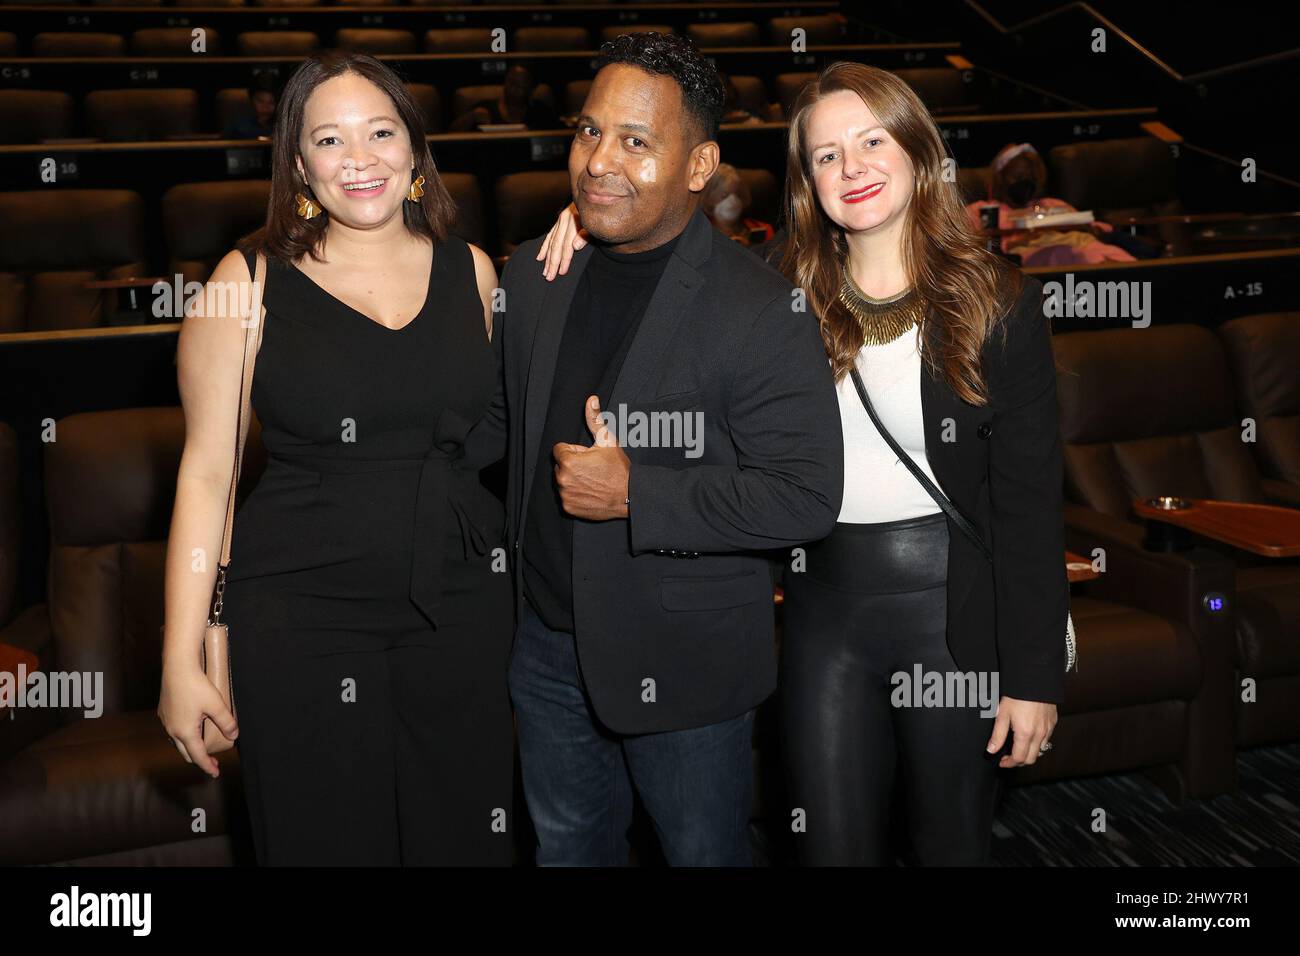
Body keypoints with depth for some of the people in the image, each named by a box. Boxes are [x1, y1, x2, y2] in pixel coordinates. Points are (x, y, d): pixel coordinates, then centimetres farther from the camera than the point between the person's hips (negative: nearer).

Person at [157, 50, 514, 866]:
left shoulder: (471, 271, 5)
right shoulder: (248, 280, -5)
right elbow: (207, 470, -4)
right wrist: (182, 661, -6)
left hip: (463, 608, 3)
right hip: (302, 619, -3)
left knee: (464, 836, 14)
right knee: (325, 839, 10)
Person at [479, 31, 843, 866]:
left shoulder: (761, 310, -19)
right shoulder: (531, 274, 0)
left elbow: (807, 498, -23)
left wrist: (634, 494, -26)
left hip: (686, 662, -5)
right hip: (548, 640, 6)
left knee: (706, 851, 18)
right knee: (568, 846, 25)